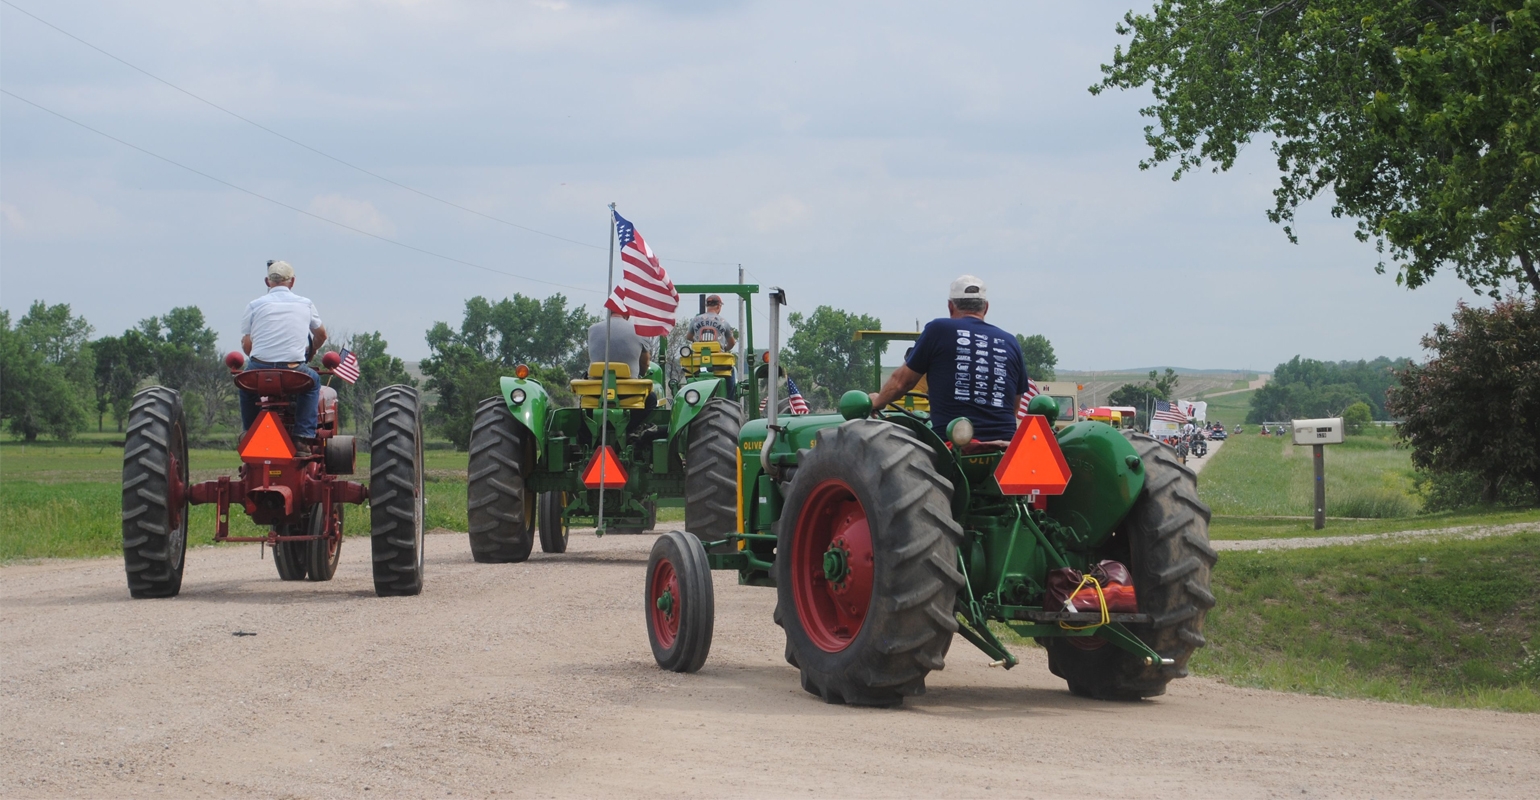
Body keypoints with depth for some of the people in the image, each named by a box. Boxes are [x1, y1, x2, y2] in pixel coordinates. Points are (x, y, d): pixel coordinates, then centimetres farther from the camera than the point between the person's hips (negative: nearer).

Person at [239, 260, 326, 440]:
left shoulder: (254, 305, 5)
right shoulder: (305, 304, 11)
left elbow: (246, 344, 6)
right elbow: (321, 335, 27)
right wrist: (309, 353, 48)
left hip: (259, 371, 0)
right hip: (294, 372, 0)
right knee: (313, 381, 31)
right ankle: (304, 434, 16)